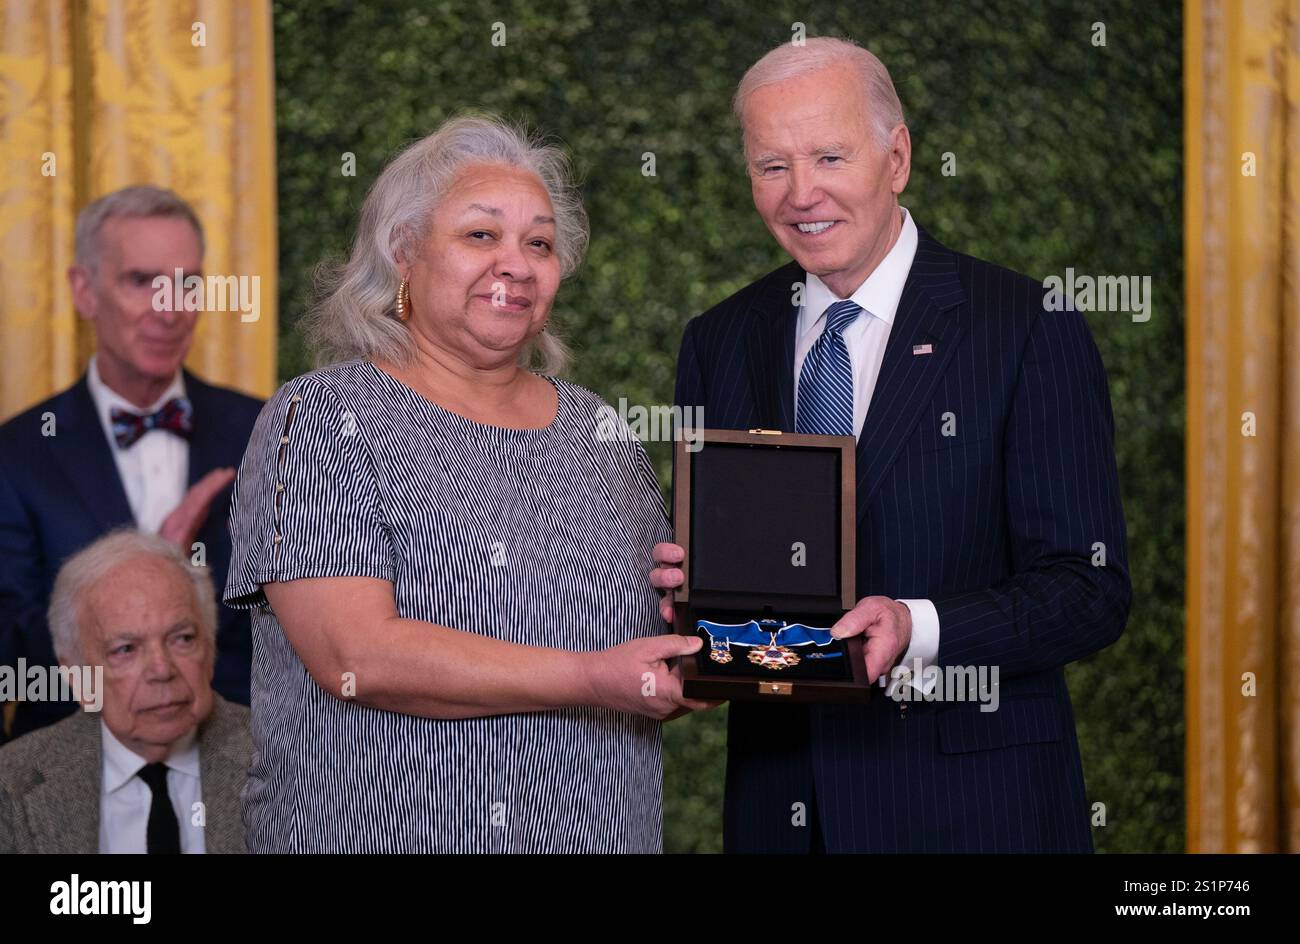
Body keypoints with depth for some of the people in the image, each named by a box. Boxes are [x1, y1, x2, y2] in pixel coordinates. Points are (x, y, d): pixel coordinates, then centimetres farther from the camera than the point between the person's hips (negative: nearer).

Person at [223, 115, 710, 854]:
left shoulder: (602, 434, 10)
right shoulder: (322, 418, -6)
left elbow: (653, 660, 16)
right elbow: (356, 657, -18)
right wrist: (590, 681, -21)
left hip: (598, 831, 5)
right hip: (380, 828, -5)